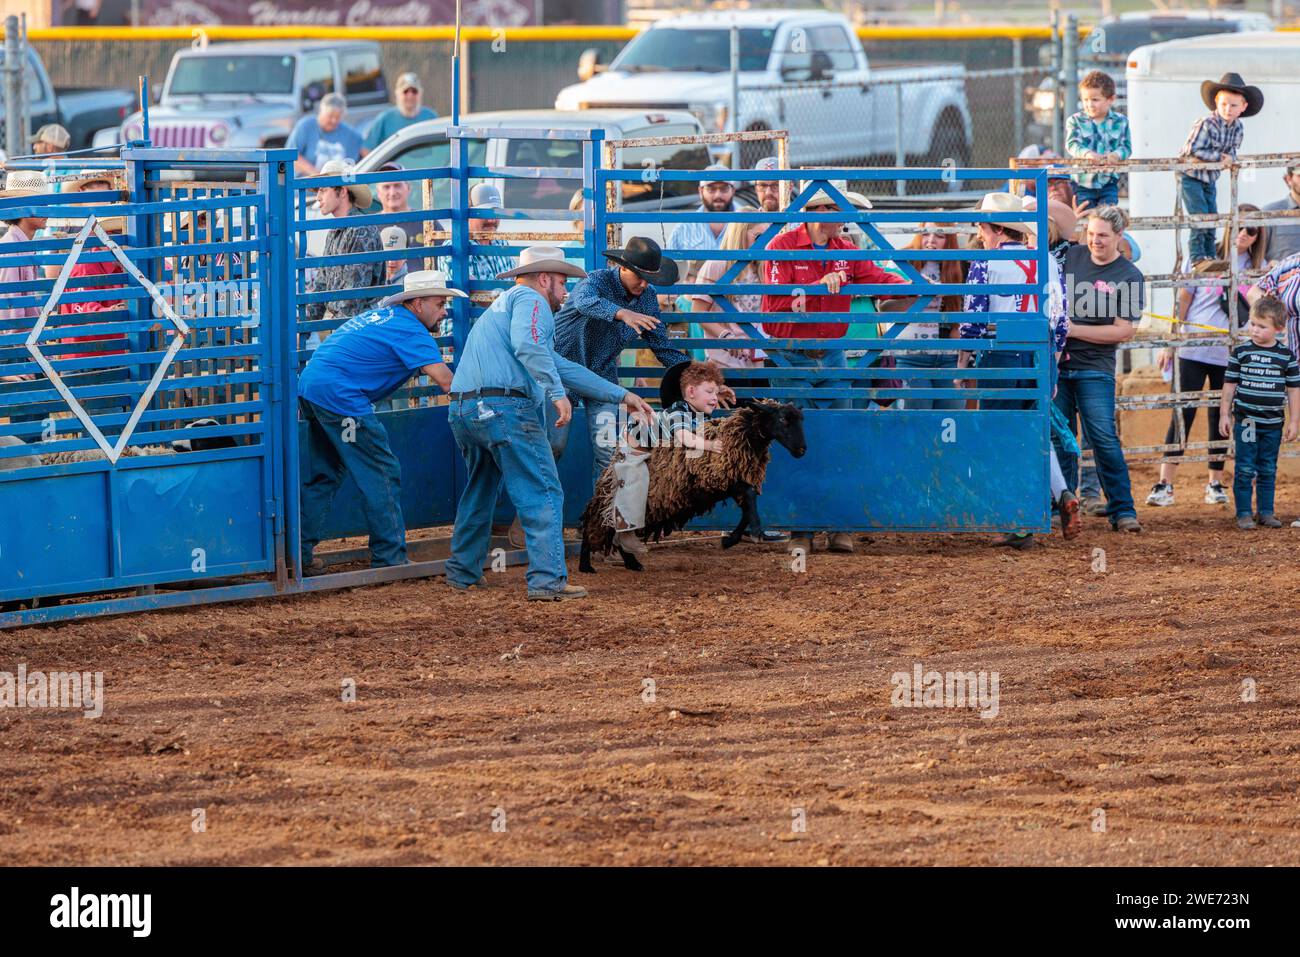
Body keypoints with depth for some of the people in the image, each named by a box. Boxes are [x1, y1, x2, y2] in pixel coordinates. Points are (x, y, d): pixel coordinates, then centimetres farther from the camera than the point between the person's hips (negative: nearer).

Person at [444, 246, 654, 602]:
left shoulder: (501, 307, 32)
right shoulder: (531, 300, 4)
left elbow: (561, 368, 34)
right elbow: (527, 346, -20)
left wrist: (620, 395, 34)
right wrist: (557, 392, -23)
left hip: (461, 410, 9)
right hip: (504, 408, -9)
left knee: (479, 491, 25)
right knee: (542, 494, -8)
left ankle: (462, 572, 31)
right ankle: (548, 580, -16)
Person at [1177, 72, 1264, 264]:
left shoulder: (1238, 127, -4)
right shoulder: (1205, 124, -26)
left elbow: (1232, 151, 6)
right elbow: (1194, 151, -29)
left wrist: (1230, 158, -18)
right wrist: (1220, 157, -26)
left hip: (1210, 178, 7)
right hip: (1190, 176, -7)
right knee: (1198, 215, -12)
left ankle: (1210, 255, 16)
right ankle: (1196, 256, -7)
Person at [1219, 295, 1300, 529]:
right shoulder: (1241, 353, -2)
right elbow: (1230, 385, 4)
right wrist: (1224, 415, 2)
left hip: (1273, 424, 1)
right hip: (1245, 421, -1)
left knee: (1268, 471, 10)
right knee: (1245, 470, -1)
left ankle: (1265, 512, 19)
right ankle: (1243, 514, 5)